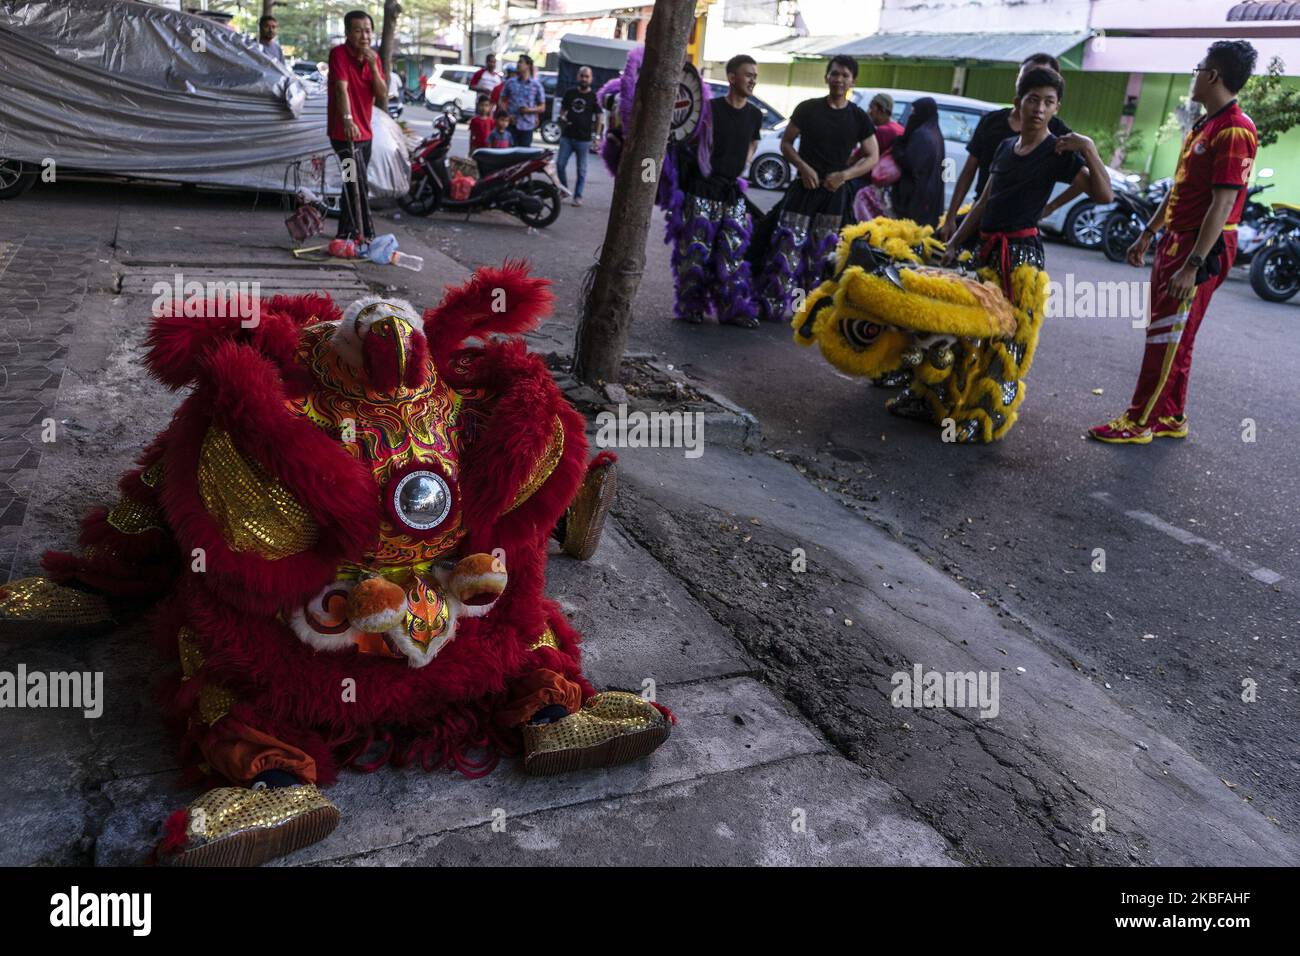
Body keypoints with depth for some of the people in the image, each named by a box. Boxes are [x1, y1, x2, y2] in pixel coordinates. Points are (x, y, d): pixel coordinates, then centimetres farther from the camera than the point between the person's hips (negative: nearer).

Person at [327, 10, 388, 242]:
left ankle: (346, 233, 28)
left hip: (365, 133, 7)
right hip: (345, 132, -7)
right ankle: (366, 236, -9)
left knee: (353, 185, 16)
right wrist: (347, 119, -42)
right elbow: (341, 88, -28)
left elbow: (383, 99, -2)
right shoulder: (339, 53, -14)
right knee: (360, 186, -14)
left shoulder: (373, 57, 5)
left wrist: (373, 65, -14)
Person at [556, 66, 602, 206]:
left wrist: (597, 136, -5)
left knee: (581, 169, 2)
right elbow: (563, 109, 19)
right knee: (560, 164, -1)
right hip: (567, 137, 3)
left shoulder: (594, 96, 0)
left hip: (584, 139, -3)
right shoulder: (570, 93, 8)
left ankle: (578, 196, 9)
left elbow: (598, 117, 2)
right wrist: (562, 117, -4)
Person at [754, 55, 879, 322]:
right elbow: (786, 143, 7)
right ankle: (769, 303, -5)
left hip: (835, 192, 1)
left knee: (823, 254, 4)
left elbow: (873, 156, 6)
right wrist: (803, 167, -11)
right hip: (804, 187, -1)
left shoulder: (859, 117, 5)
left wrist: (845, 175, -10)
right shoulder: (808, 109, 3)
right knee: (787, 247, -9)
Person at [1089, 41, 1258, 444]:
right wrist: (1147, 235, 22)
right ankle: (1171, 417, 22)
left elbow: (1222, 204, -22)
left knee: (1168, 339, -6)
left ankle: (1139, 422, 0)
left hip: (1200, 248, -10)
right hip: (1175, 241, 10)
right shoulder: (1204, 125, 16)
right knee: (1172, 337, 13)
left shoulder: (1233, 130, -17)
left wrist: (1192, 266, -26)